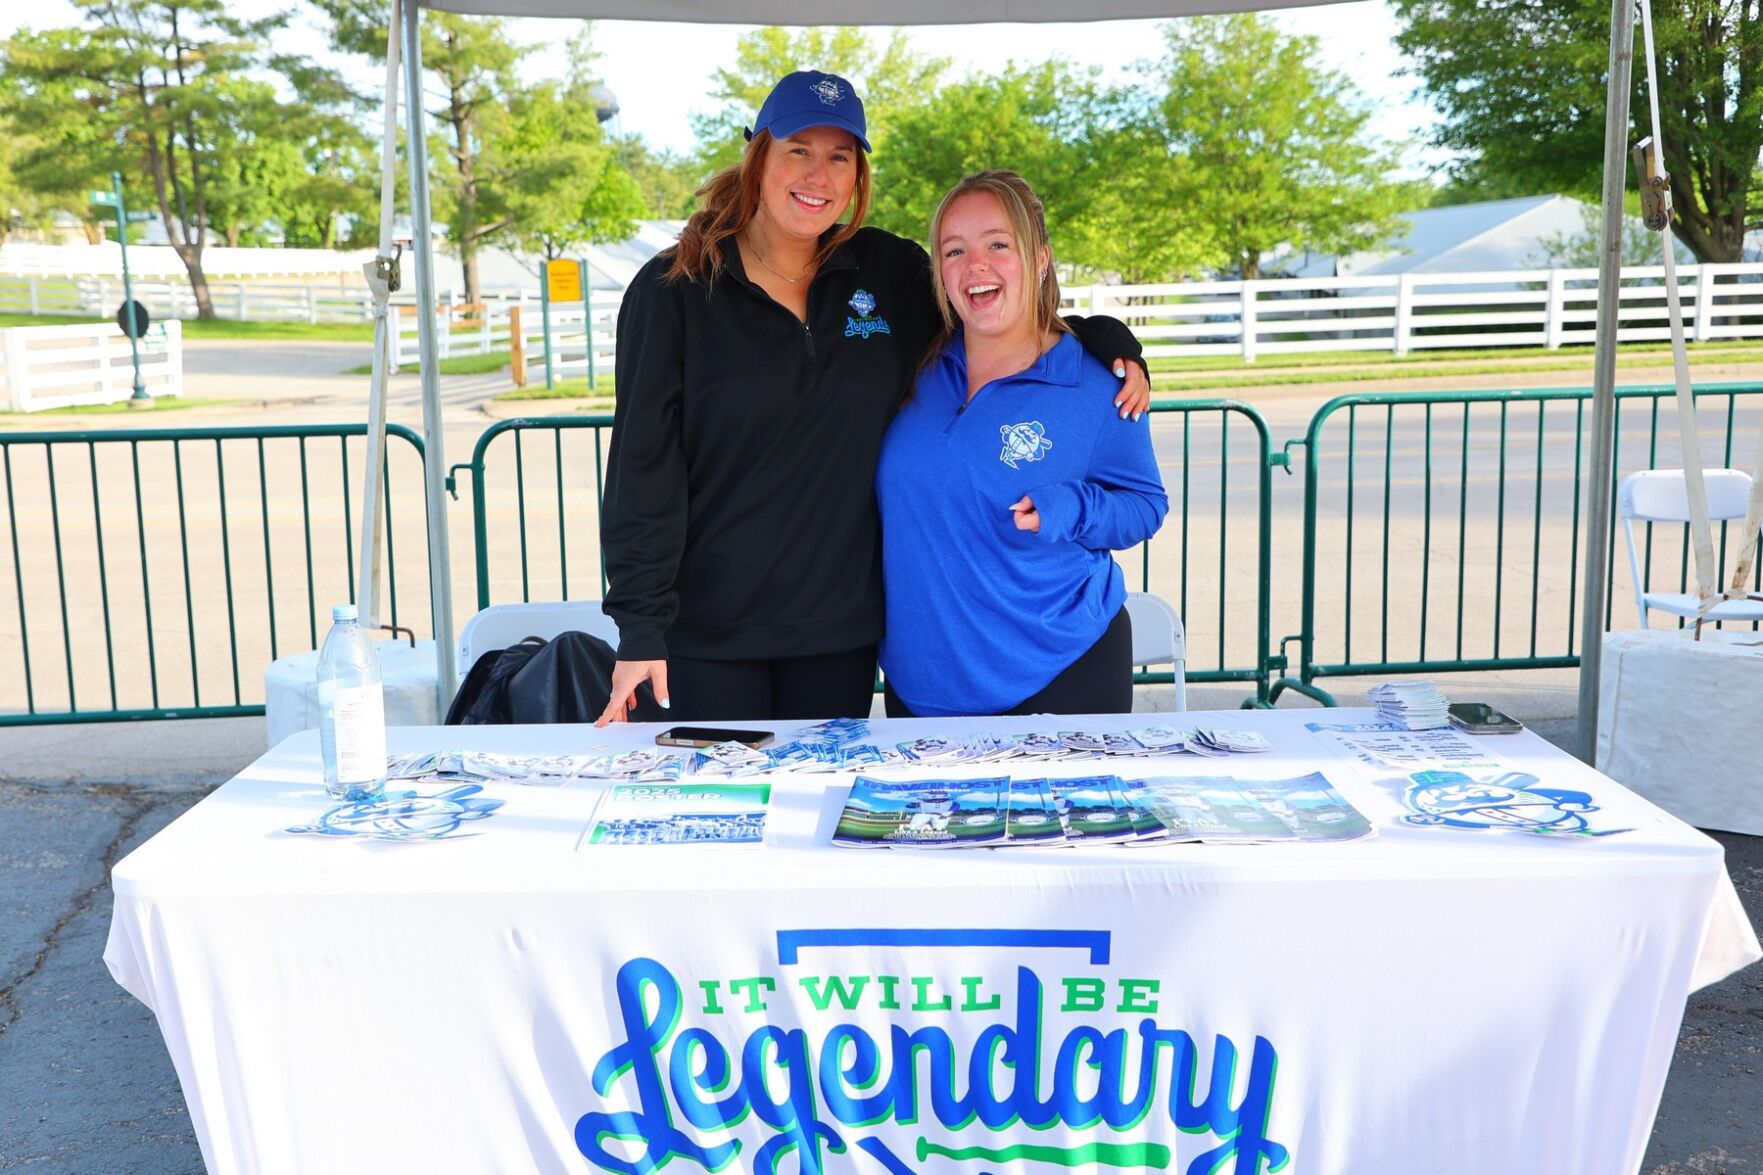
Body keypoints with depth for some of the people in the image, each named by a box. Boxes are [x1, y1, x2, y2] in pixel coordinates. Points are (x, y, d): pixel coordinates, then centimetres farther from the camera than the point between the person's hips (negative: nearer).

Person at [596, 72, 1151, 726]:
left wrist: (1108, 340, 3)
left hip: (839, 631, 3)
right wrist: (639, 626, -12)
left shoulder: (890, 273, 5)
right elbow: (643, 465, -6)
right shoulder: (673, 292, -3)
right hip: (704, 630, -3)